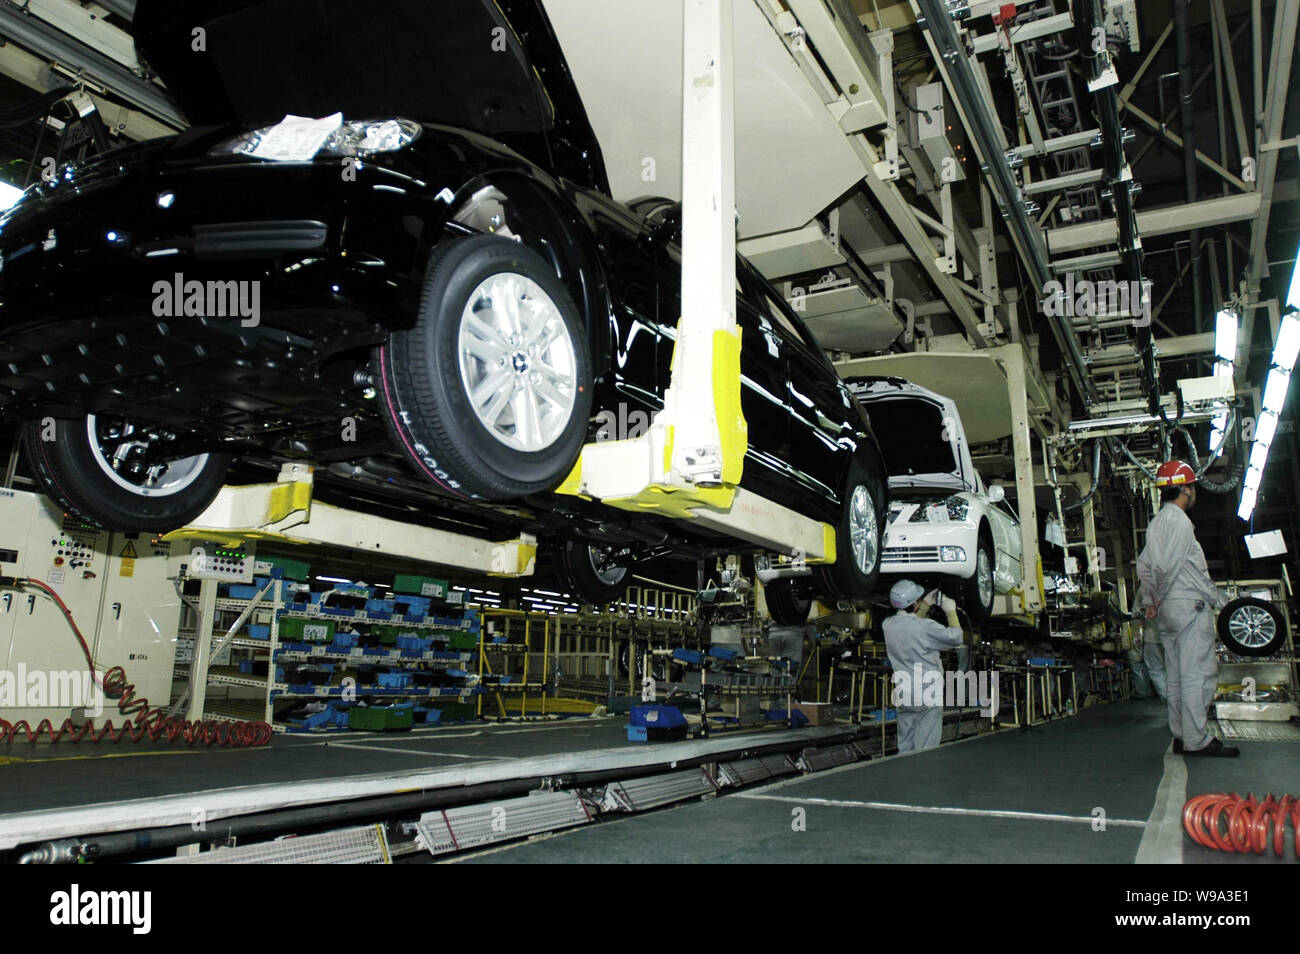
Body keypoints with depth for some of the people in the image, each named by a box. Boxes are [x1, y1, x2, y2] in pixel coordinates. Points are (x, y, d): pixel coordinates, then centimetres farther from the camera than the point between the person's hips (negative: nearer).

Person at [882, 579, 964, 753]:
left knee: (905, 748, 14)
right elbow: (955, 637, -3)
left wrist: (928, 603, 26)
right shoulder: (926, 627, -18)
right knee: (925, 751, 1)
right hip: (927, 698, -6)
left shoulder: (888, 625, 0)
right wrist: (951, 611, 11)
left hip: (902, 698, 6)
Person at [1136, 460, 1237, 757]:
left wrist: (1149, 601, 14)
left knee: (1176, 675, 11)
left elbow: (1144, 564, 17)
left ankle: (1181, 735, 17)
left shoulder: (1158, 521, 17)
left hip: (1167, 610, 9)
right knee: (1199, 673, -6)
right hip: (1190, 605, -9)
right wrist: (1159, 597, -4)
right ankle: (1196, 740, -5)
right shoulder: (1179, 519, -12)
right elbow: (1166, 565, -19)